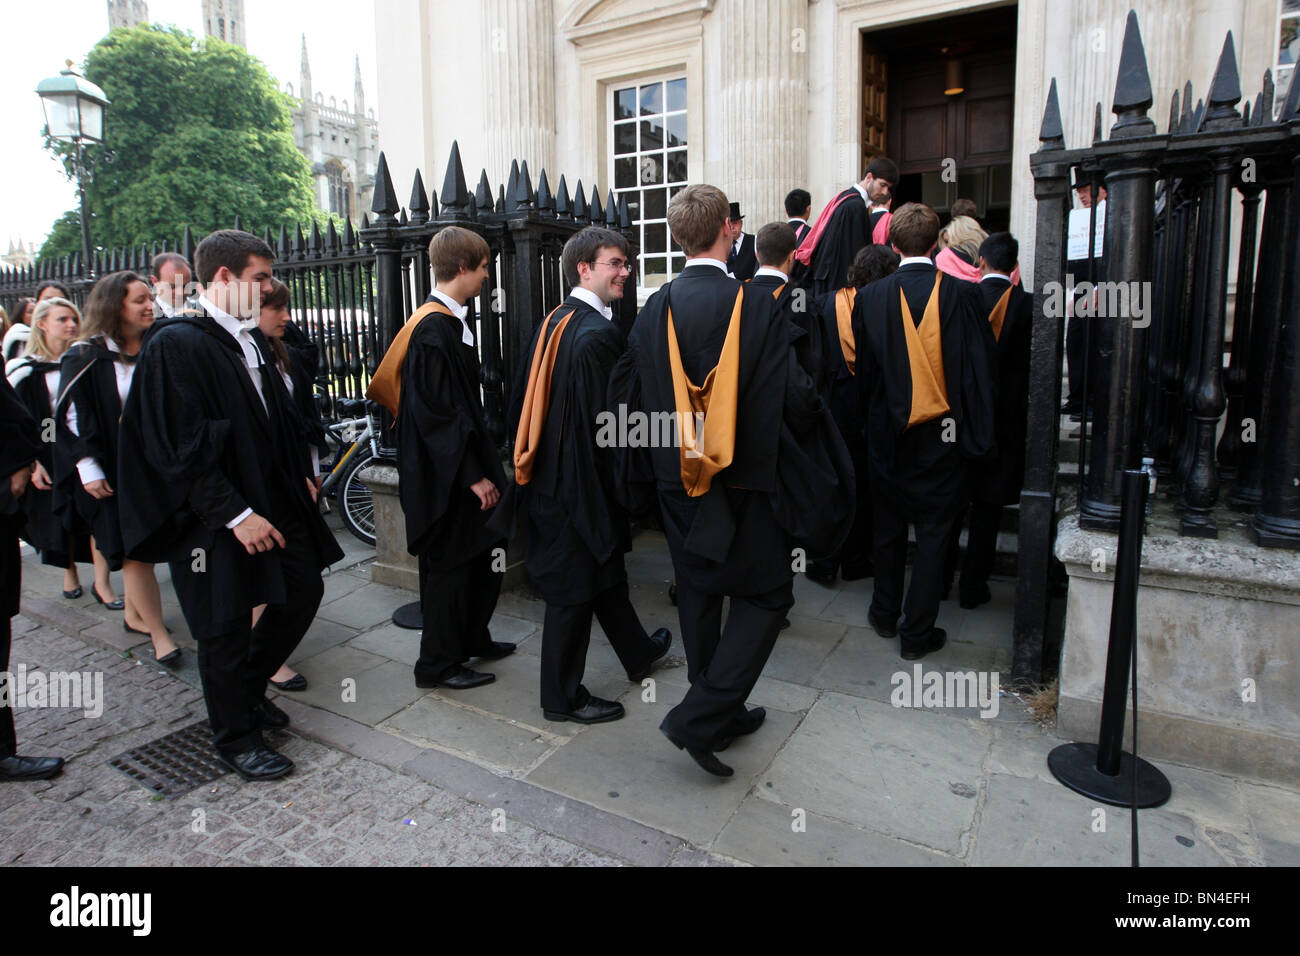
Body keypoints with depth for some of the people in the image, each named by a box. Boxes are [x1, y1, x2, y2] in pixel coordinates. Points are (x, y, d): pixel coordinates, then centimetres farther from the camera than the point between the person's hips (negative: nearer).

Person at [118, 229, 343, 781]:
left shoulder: (247, 339, 10)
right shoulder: (176, 344, -16)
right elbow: (180, 447, -20)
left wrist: (301, 475, 9)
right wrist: (236, 515, -21)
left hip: (275, 502, 8)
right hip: (217, 520, -8)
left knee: (303, 592, 15)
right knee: (226, 628, 5)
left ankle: (247, 687, 37)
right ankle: (235, 738, 25)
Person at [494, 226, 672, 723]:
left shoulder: (555, 320, 8)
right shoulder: (598, 333, -20)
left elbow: (528, 399, 13)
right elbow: (605, 418, -22)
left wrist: (530, 457, 20)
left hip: (549, 472, 10)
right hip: (582, 478, -10)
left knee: (603, 567, 23)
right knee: (575, 587, 4)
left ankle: (638, 651, 43)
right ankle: (563, 697, 20)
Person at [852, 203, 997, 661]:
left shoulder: (869, 297, -8)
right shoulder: (962, 295, -11)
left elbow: (862, 370, 1)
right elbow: (981, 366, -7)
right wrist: (979, 433, 4)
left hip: (888, 433, 2)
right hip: (943, 435, -1)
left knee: (888, 527, 18)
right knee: (933, 532, 9)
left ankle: (885, 613, 33)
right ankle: (917, 632, 17)